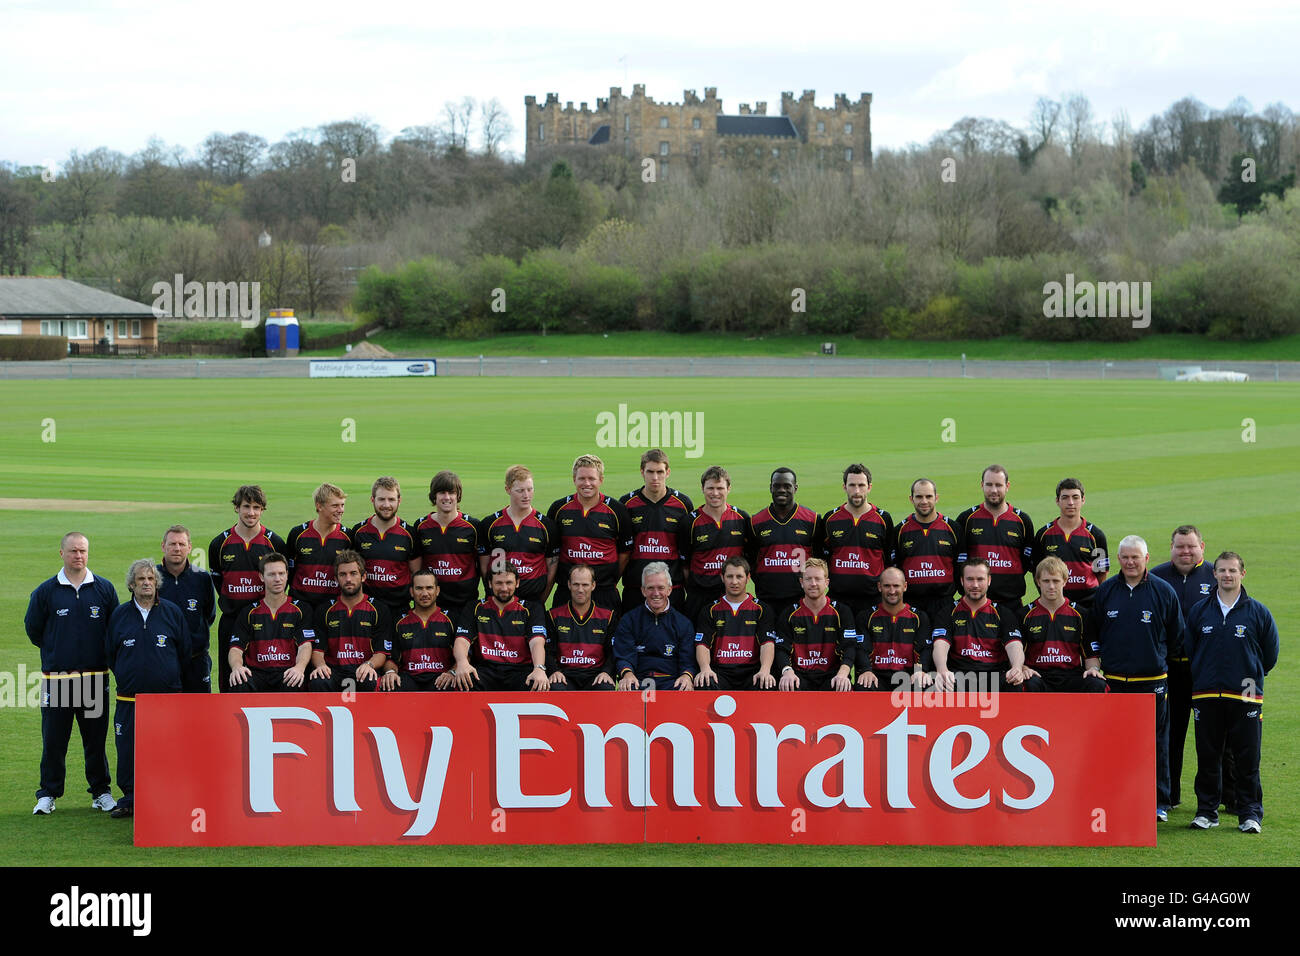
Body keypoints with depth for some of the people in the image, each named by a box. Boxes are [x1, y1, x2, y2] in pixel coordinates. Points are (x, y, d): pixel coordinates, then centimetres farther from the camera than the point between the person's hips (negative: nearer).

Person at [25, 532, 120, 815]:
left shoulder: (104, 589, 5)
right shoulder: (45, 591, 2)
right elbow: (33, 629, 11)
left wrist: (102, 655, 9)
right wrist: (56, 651, 12)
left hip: (95, 679, 1)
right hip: (56, 679, -1)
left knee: (96, 739, 6)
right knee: (53, 741, 1)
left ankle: (101, 792, 17)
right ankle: (47, 795, 10)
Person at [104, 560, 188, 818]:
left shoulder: (172, 613, 4)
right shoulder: (120, 615, 7)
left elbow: (185, 652, 10)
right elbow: (110, 654, 16)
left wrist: (169, 677, 10)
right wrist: (125, 676, 11)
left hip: (167, 697, -1)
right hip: (129, 700, 1)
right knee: (128, 752, 0)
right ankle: (130, 799, 11)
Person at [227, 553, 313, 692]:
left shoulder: (299, 611, 10)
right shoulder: (250, 613, 14)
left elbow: (305, 645, -1)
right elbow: (236, 648, 6)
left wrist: (299, 667, -26)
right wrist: (237, 666, -20)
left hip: (287, 674, -1)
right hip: (257, 673, 1)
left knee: (295, 684, -39)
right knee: (238, 683, -34)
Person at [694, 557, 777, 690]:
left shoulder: (761, 610, 12)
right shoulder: (711, 611, 15)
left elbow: (767, 644, 0)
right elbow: (702, 644, 4)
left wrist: (765, 671, -21)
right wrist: (705, 668, -19)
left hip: (751, 672, 0)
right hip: (719, 672, 0)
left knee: (767, 686, -35)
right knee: (705, 684, -35)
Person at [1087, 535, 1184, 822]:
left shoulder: (1163, 592, 0)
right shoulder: (1105, 591, 6)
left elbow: (1176, 636, 10)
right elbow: (1092, 631, 17)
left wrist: (1156, 655, 8)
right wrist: (1096, 658, 9)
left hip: (1152, 682, -2)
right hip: (1113, 680, 2)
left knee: (1156, 743, 1)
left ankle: (1158, 802, 8)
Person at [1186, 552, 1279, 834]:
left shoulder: (1258, 612, 3)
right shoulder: (1199, 611, 8)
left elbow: (1270, 655, 10)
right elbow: (1188, 650, 16)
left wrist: (1250, 676, 12)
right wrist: (1204, 677, 12)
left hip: (1246, 697, -2)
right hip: (1206, 696, 2)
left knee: (1247, 760, -1)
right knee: (1207, 758, 4)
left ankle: (1250, 813, 7)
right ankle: (1206, 811, 13)